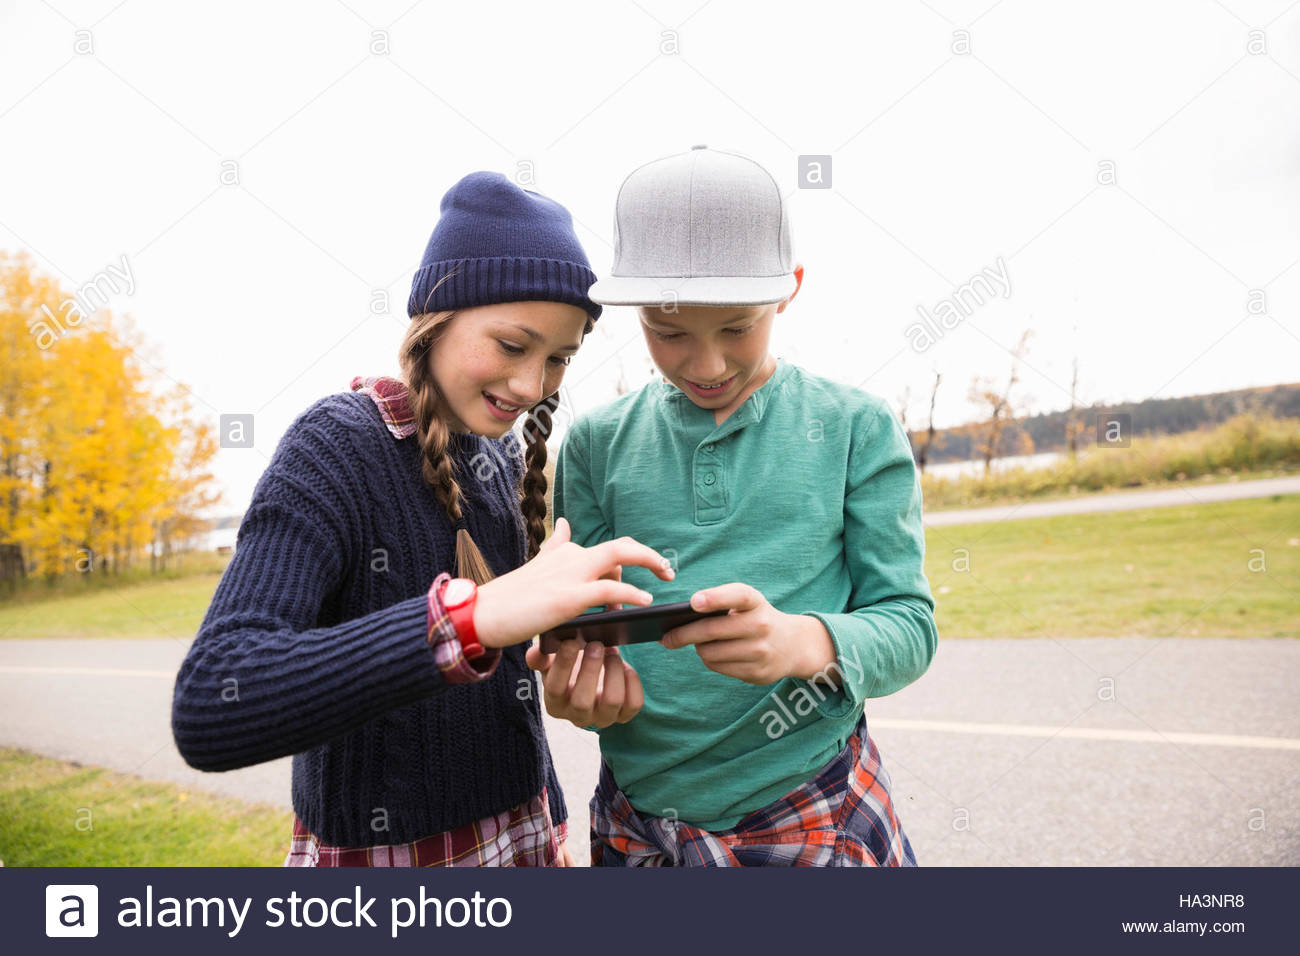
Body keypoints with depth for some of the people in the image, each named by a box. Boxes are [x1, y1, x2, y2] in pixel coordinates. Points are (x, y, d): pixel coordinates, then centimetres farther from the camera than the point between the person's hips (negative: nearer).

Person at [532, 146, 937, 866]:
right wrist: (577, 685, -23)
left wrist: (806, 641, -29)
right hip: (637, 823, 2)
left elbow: (910, 623, -8)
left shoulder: (857, 429, -5)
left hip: (818, 821, -1)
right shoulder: (598, 442, -1)